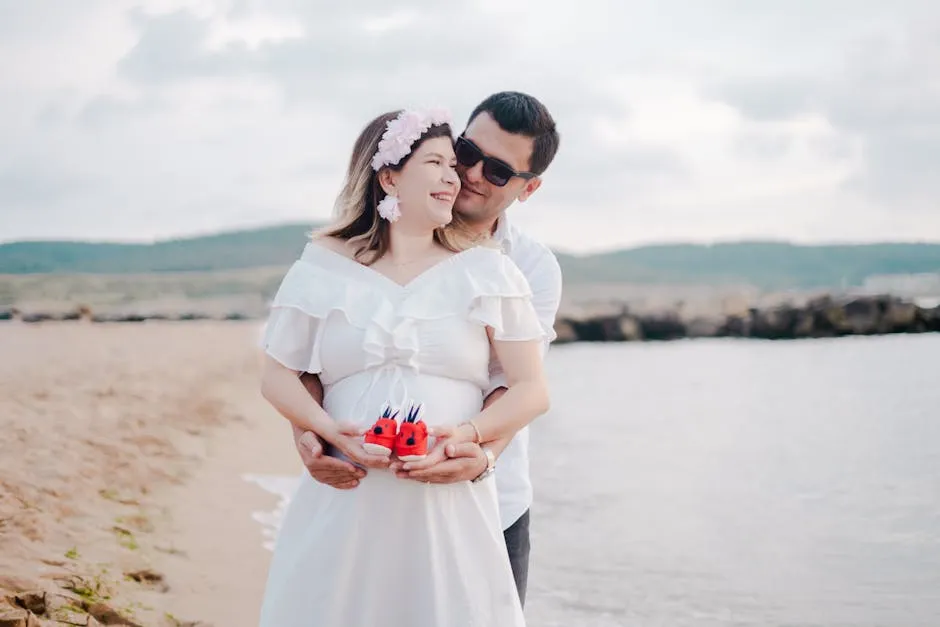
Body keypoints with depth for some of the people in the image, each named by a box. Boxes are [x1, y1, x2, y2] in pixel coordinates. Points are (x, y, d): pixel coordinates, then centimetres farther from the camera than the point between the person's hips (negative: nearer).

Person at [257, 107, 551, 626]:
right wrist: (329, 430, -9)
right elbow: (277, 375, 9)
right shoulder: (323, 267, 9)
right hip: (343, 503, 0)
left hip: (451, 507, 0)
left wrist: (467, 435, -14)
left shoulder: (486, 271, 8)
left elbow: (532, 389, 4)